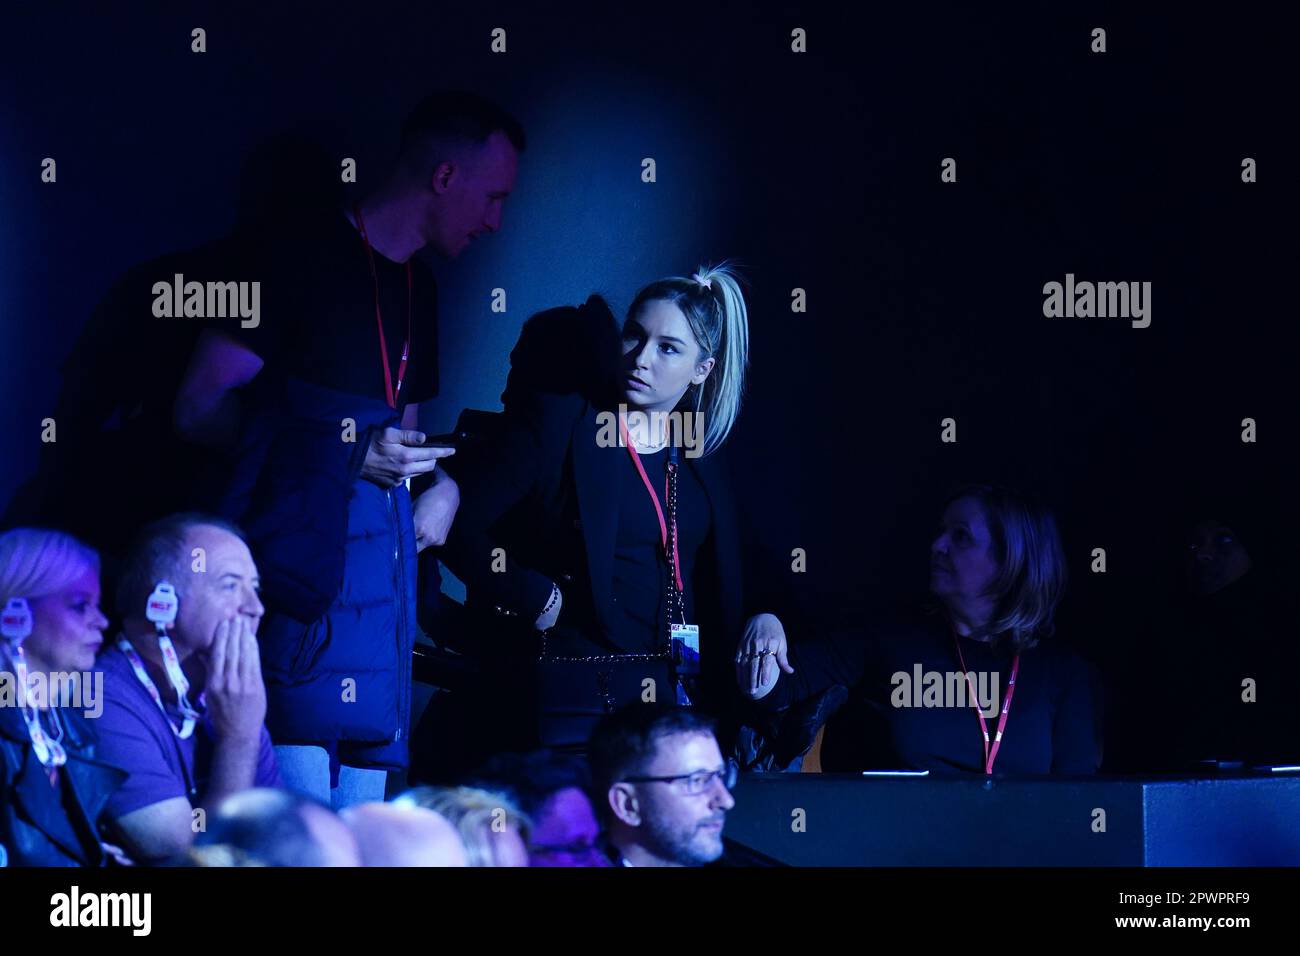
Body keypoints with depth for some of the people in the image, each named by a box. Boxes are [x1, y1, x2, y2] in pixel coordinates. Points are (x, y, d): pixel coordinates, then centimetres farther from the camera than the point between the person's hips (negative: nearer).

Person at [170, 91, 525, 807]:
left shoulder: (417, 290, 20)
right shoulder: (306, 260, -5)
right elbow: (198, 407, -8)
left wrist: (441, 484, 9)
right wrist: (349, 452, -13)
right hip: (301, 554, -8)